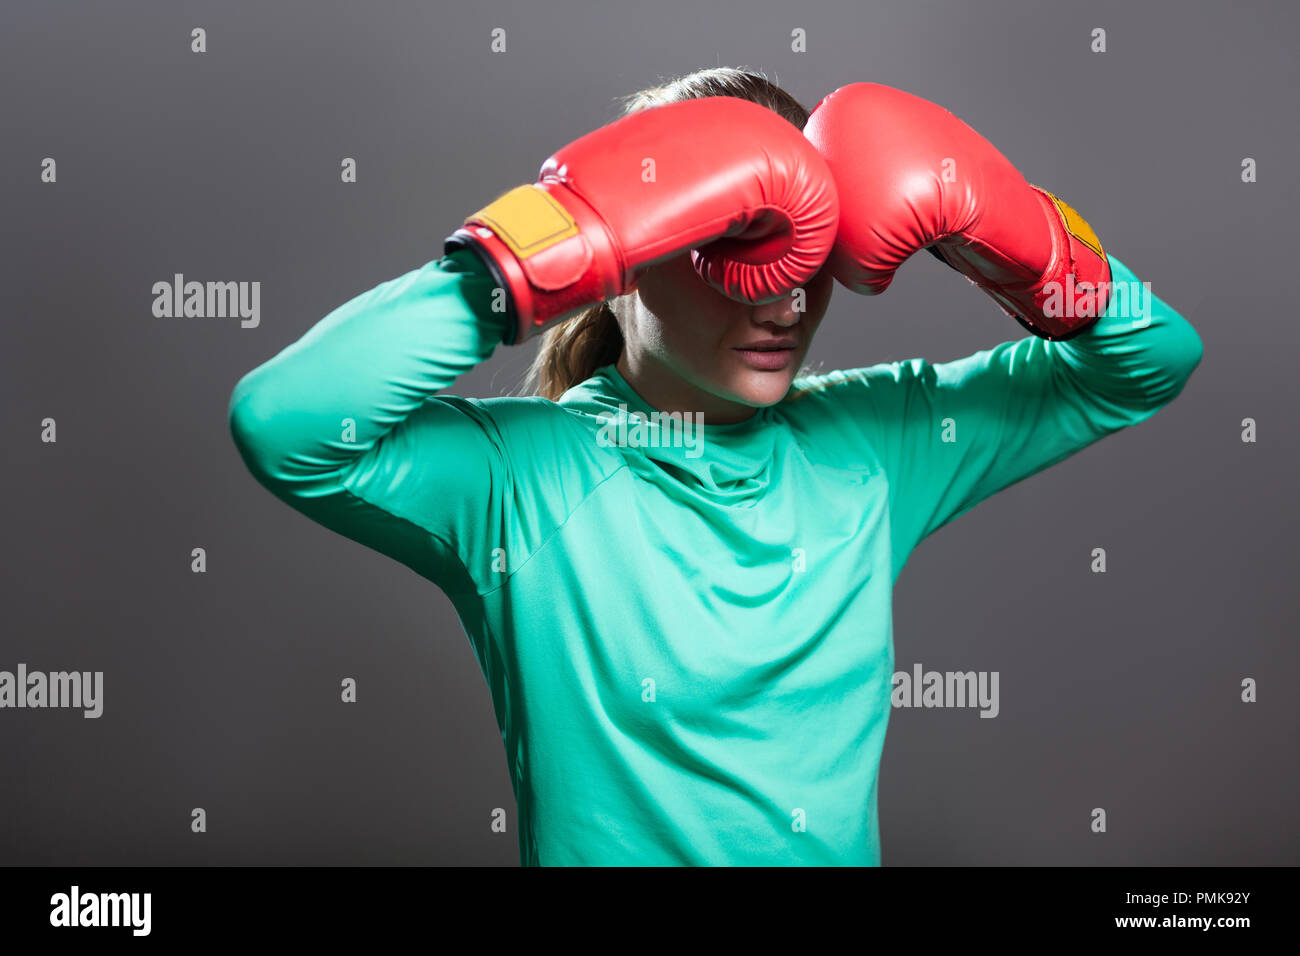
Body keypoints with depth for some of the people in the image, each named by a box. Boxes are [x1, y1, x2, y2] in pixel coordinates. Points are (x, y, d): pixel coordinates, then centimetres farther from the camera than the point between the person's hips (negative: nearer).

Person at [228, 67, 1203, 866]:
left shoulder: (870, 443, 2)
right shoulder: (521, 472, -11)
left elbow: (1150, 361, 8)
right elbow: (282, 421, -28)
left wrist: (1013, 234, -9)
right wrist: (545, 251, -26)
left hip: (846, 845, 3)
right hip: (602, 842, -2)